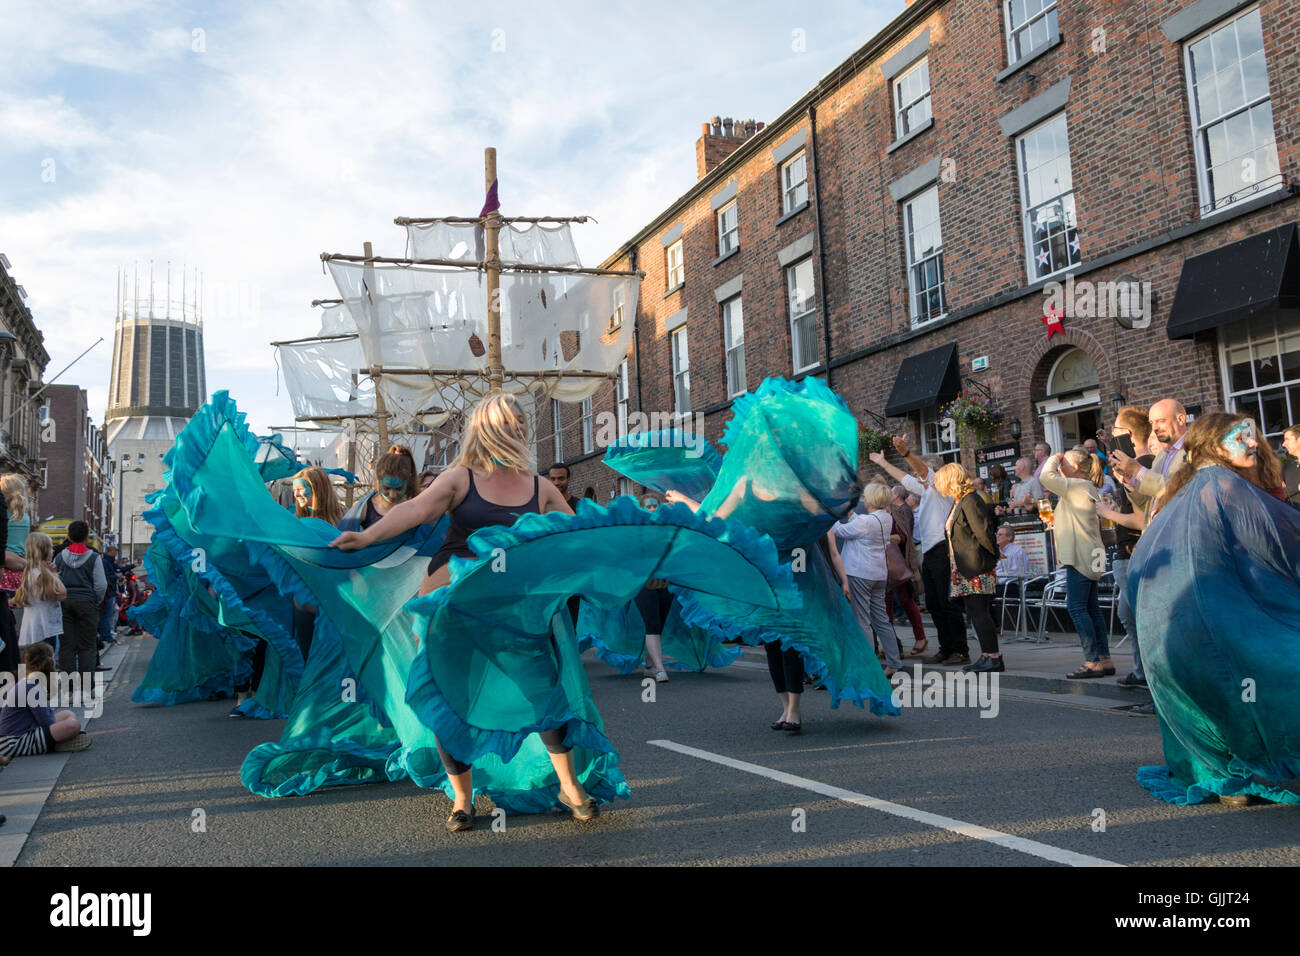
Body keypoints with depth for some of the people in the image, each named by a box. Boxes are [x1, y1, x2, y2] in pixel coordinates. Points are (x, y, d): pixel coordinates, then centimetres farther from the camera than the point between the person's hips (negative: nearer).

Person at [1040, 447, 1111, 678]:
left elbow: (1047, 477, -19)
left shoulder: (1078, 486, -12)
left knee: (1077, 607, -9)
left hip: (1080, 556, -10)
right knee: (1091, 608, 11)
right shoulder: (1089, 489, 19)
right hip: (1089, 555, 10)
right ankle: (1104, 659, 12)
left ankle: (1093, 661, -10)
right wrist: (1057, 520, 18)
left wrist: (1054, 459, -2)